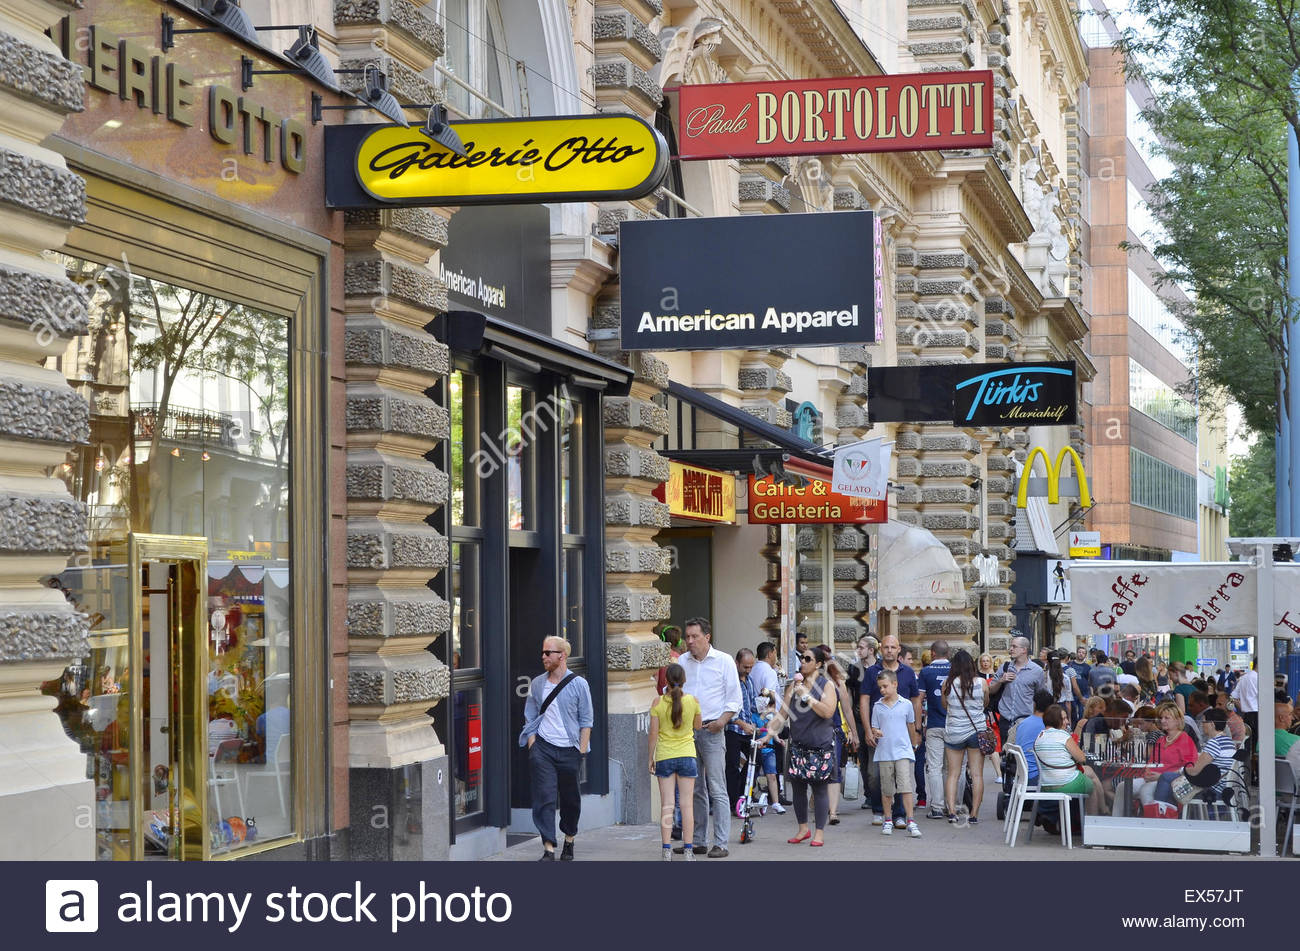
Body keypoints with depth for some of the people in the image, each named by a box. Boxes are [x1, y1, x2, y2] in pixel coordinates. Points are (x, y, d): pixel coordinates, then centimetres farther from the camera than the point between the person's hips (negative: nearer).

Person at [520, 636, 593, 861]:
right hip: (543, 748, 1)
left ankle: (569, 840, 31)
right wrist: (532, 746, 1)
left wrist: (582, 750, -4)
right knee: (544, 799, -9)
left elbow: (586, 721, 2)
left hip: (570, 750, -1)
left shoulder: (579, 684, 0)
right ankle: (548, 850, -11)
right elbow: (530, 718, 12)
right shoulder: (537, 684, 8)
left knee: (570, 800, 10)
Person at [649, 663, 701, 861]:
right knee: (687, 804, 4)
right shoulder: (693, 701, -4)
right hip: (687, 755, 0)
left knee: (666, 805, 2)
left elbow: (654, 733, -4)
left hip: (664, 757, 0)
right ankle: (688, 850, 5)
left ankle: (667, 851, -1)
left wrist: (651, 758, 5)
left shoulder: (658, 702, -6)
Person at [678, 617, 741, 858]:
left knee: (717, 789, -8)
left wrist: (722, 720, -13)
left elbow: (734, 699, 1)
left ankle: (720, 843, -8)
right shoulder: (682, 662, 12)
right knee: (694, 789, 8)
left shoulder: (724, 661, 2)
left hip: (711, 730, -4)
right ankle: (697, 841, 14)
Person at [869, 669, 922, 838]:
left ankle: (910, 822, -10)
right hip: (884, 753, 2)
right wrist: (875, 733, -15)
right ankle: (887, 822, 18)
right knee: (886, 790, 7)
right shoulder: (877, 707, 6)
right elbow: (874, 728, 8)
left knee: (906, 787, -10)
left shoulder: (906, 705, 3)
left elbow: (911, 726, 15)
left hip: (903, 752, -2)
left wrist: (914, 745, 23)